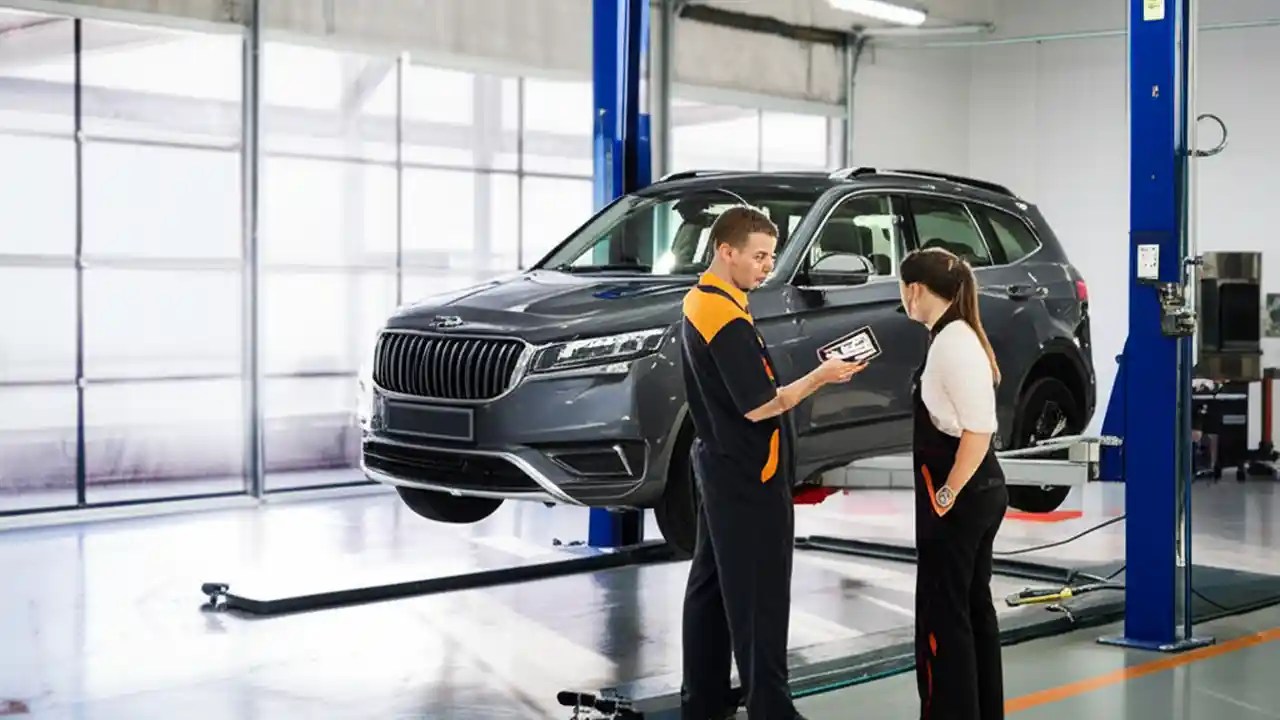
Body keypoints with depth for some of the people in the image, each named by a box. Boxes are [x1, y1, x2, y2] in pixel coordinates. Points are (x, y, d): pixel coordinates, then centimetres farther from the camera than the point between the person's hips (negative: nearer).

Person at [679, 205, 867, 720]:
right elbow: (759, 405, -22)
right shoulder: (728, 318, -22)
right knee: (758, 597, -4)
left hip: (718, 463, 10)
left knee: (712, 583, 14)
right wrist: (821, 377, -14)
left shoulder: (698, 302, 8)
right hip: (748, 477, -10)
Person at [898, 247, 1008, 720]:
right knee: (973, 605, 18)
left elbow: (977, 431, -24)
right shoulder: (957, 336, 12)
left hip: (962, 494, -10)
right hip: (979, 490, 10)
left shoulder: (952, 344, -19)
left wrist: (945, 497, -20)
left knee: (942, 612, 0)